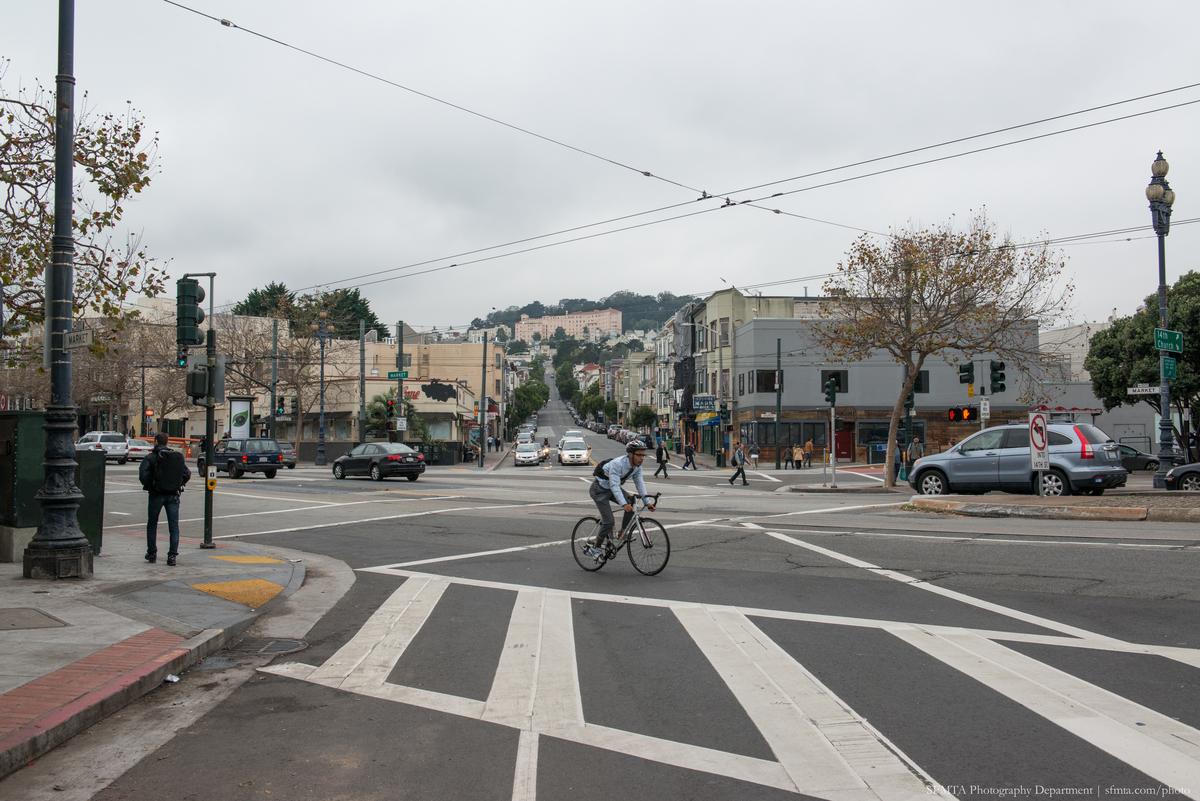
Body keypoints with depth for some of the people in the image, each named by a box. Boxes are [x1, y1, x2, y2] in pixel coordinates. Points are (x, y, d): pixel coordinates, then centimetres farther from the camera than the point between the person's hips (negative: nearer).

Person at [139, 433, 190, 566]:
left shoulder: (151, 457, -7)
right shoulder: (178, 457, 5)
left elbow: (143, 474, -16)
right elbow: (187, 474, 3)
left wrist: (148, 486, 1)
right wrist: (178, 486, 11)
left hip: (157, 495, -2)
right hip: (173, 495, 2)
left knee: (152, 525, 15)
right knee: (174, 526, 3)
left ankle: (152, 553, 22)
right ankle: (172, 555, -4)